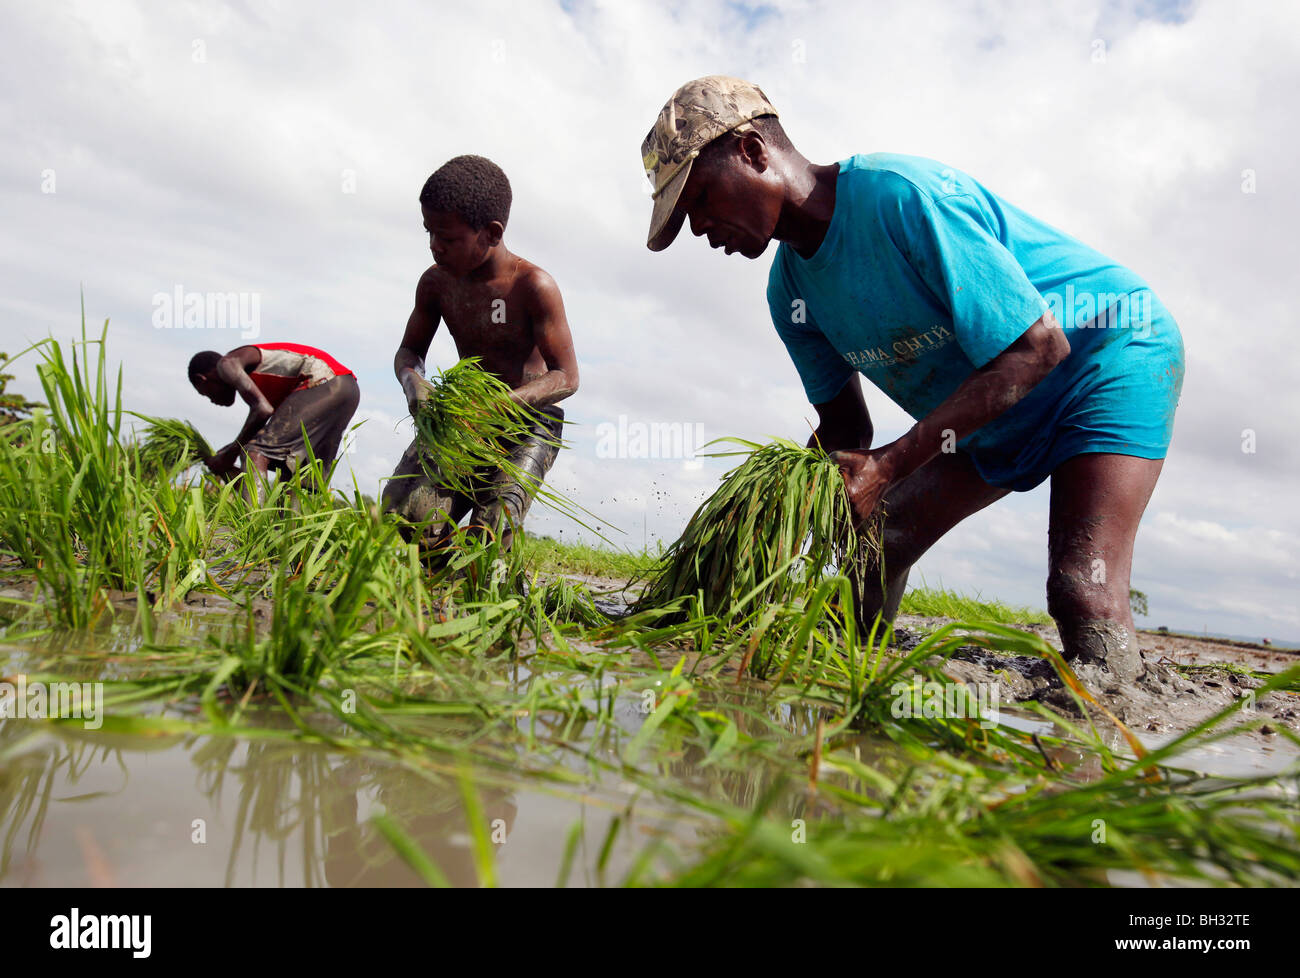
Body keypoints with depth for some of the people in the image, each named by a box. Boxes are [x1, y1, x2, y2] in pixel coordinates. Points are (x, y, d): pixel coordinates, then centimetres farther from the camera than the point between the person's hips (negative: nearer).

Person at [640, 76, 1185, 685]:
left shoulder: (905, 195, -31)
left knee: (1083, 593, -26)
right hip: (996, 418, 7)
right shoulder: (790, 290, -6)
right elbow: (844, 426, 1)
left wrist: (888, 467, -34)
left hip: (1112, 350, -7)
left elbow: (1038, 347, -30)